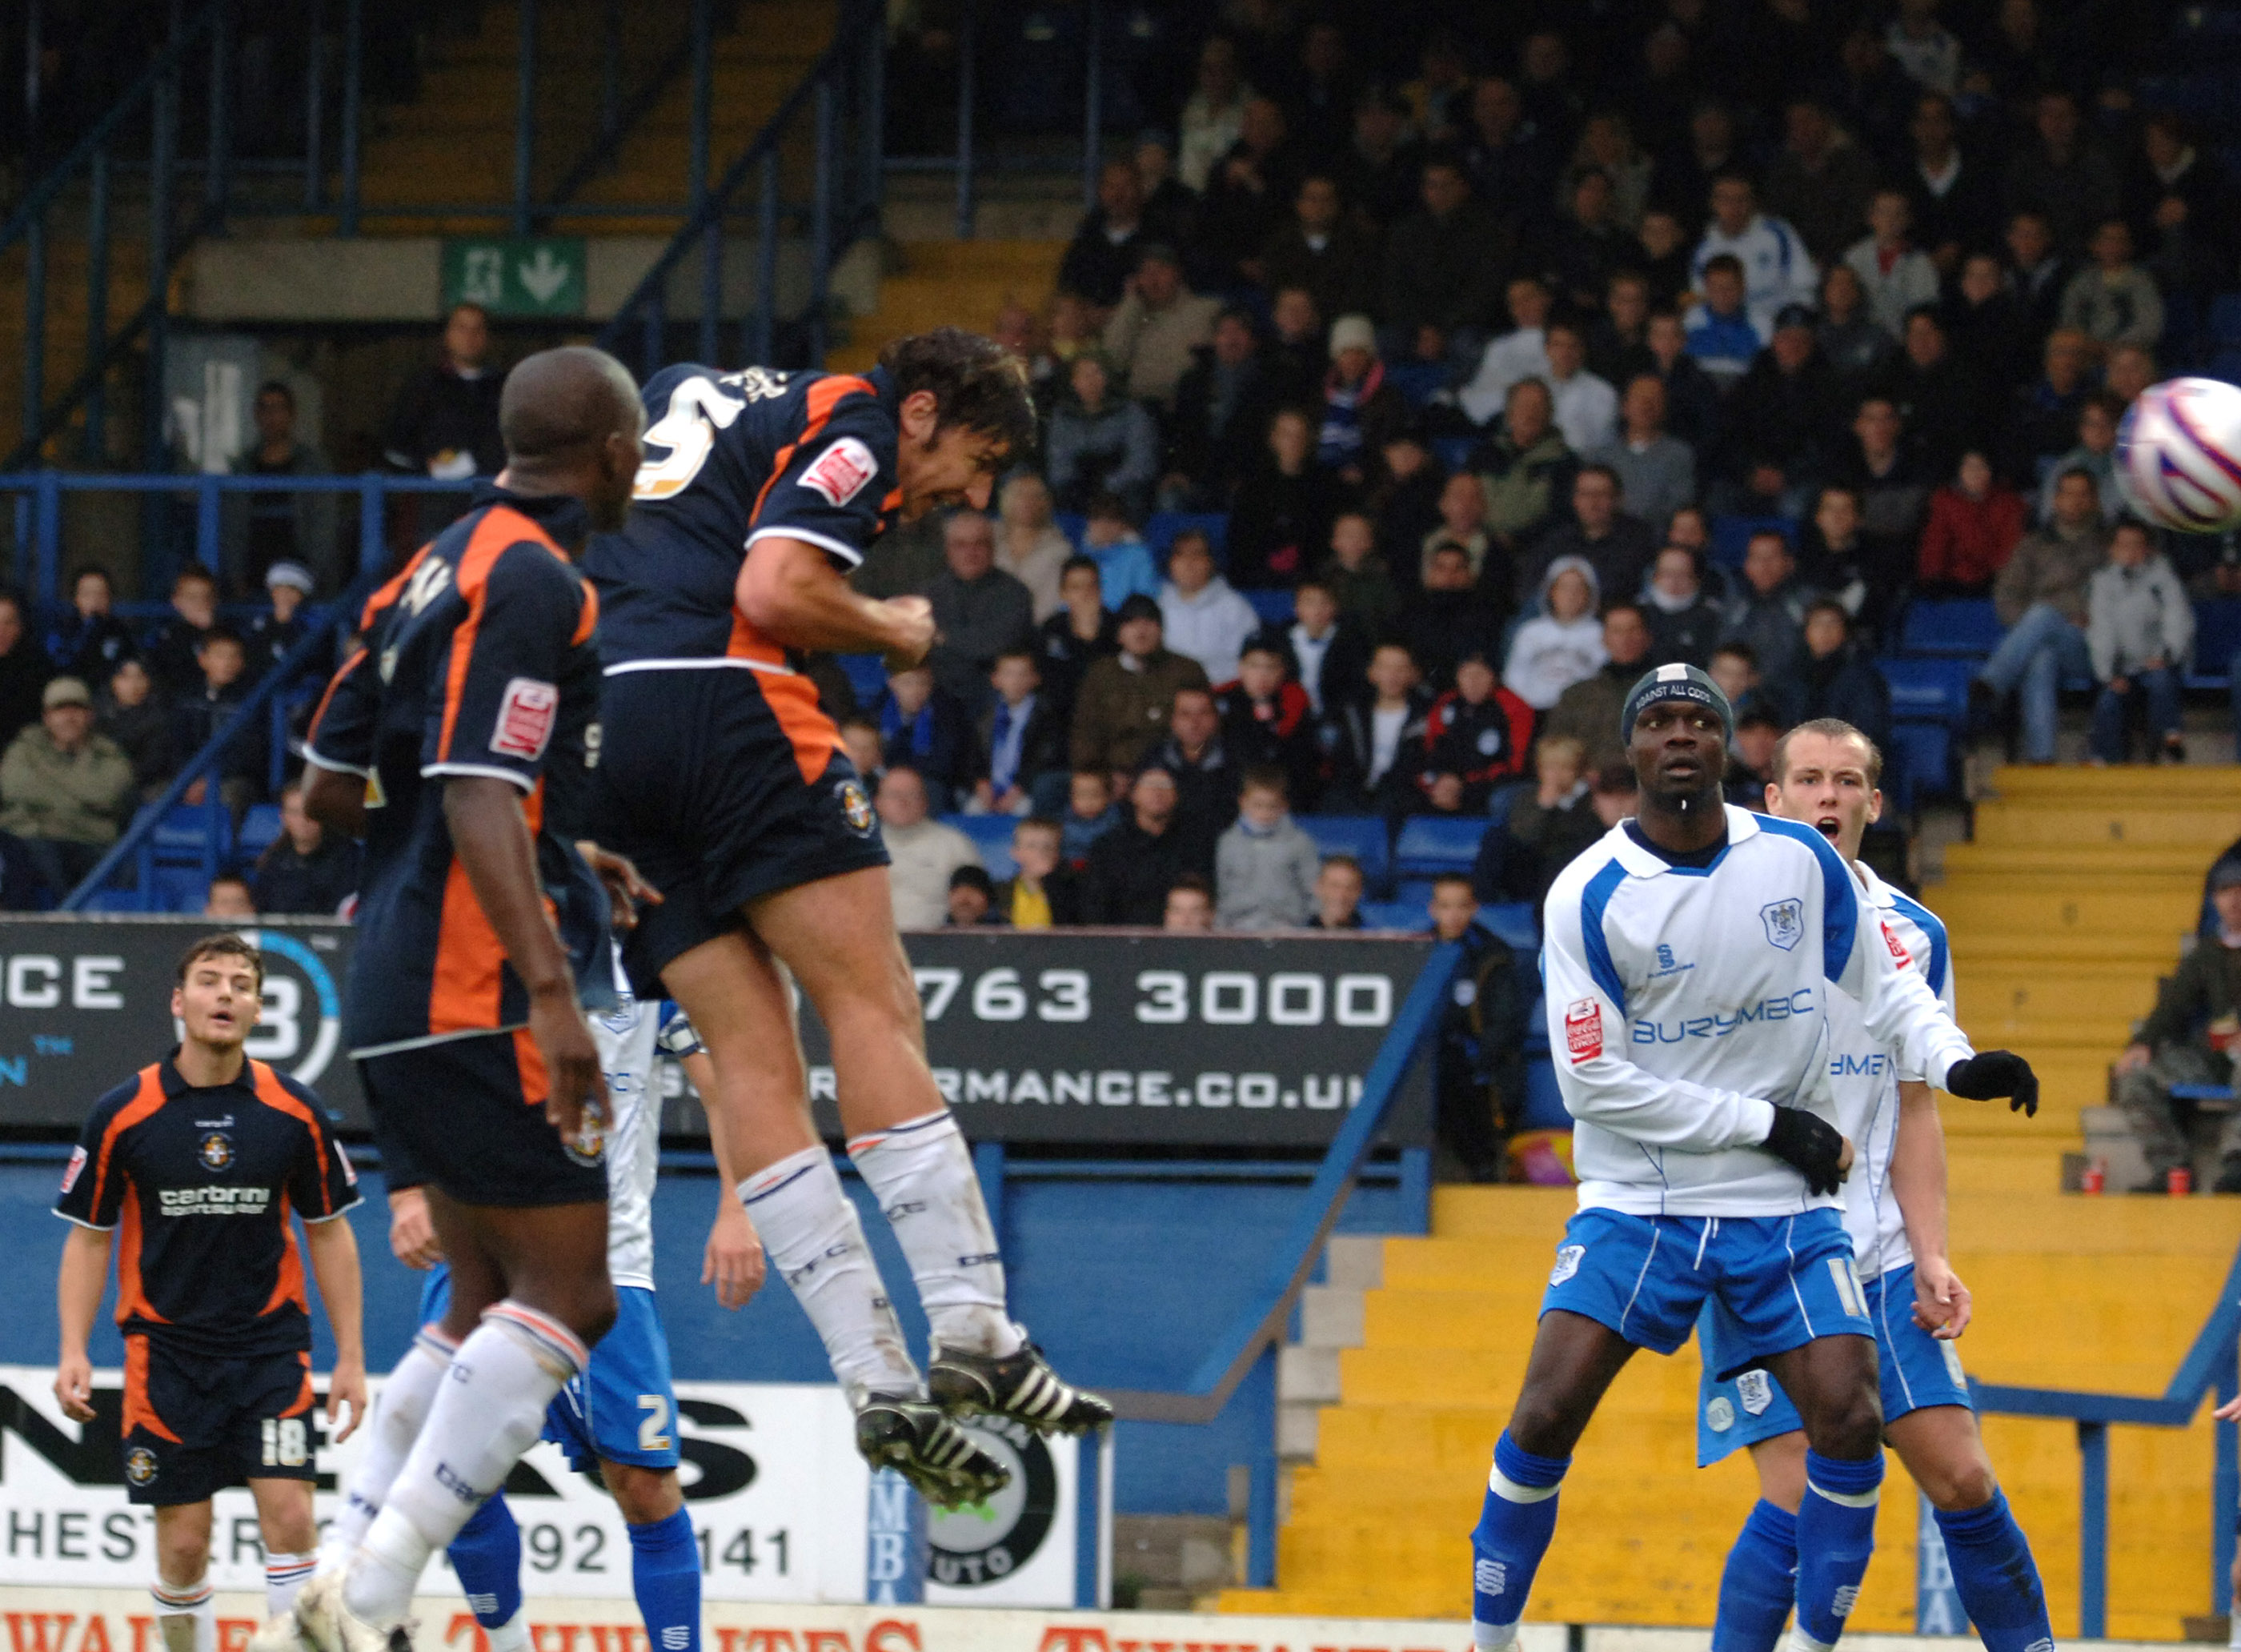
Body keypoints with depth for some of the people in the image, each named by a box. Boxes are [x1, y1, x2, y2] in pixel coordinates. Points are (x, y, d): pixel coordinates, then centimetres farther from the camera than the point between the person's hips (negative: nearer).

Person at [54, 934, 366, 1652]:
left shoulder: (295, 1111, -2)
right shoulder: (122, 1114, -5)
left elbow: (328, 1234, 7)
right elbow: (88, 1238, 3)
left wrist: (350, 1358, 4)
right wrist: (73, 1352, -8)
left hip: (271, 1343, 0)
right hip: (166, 1349, 0)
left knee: (288, 1514, -13)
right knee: (183, 1543, 1)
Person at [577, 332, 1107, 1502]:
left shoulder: (685, 392, 31)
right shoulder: (853, 417, 5)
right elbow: (774, 591, -10)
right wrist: (895, 632, 7)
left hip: (591, 726, 8)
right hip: (715, 697, -8)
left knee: (752, 1055, 2)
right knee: (870, 1004, -6)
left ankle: (878, 1377, -5)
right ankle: (968, 1324, -16)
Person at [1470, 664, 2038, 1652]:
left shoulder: (1802, 861, -1)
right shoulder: (1590, 895, -9)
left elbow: (1884, 989, 12)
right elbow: (1592, 1080, -11)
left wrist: (1956, 1064, -9)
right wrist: (1765, 1123, -13)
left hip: (1785, 1207, 2)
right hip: (1638, 1202, -2)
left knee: (1850, 1422, -12)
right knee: (1546, 1415, -14)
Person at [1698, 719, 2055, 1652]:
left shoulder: (1914, 936, 10)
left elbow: (1914, 1111, 13)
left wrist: (1932, 1258, 3)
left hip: (1877, 1256, 4)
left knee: (1961, 1476, 0)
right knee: (1798, 1489, -14)